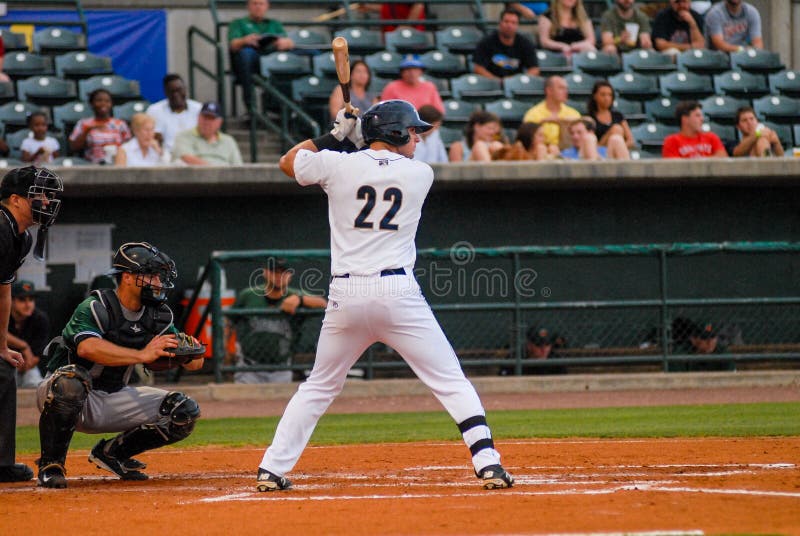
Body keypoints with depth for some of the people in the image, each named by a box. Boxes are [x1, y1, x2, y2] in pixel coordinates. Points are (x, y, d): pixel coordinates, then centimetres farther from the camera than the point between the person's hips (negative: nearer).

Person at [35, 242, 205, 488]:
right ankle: (50, 465, -23)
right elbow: (87, 348, -41)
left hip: (113, 400, 7)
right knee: (72, 380, -42)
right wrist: (142, 355, -46)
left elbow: (192, 364, -2)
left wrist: (192, 354, -27)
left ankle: (112, 452, 11)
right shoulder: (95, 308, -20)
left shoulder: (158, 316, 1)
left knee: (185, 412, -5)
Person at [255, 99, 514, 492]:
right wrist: (354, 140, 25)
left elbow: (287, 162, 21)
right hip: (398, 293, -2)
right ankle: (487, 463, -7)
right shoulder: (420, 175, 4)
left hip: (345, 297, 2)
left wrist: (335, 136, 24)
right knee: (451, 382, 4)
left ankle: (272, 470, 13)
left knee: (319, 386, 17)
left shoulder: (337, 165, 3)